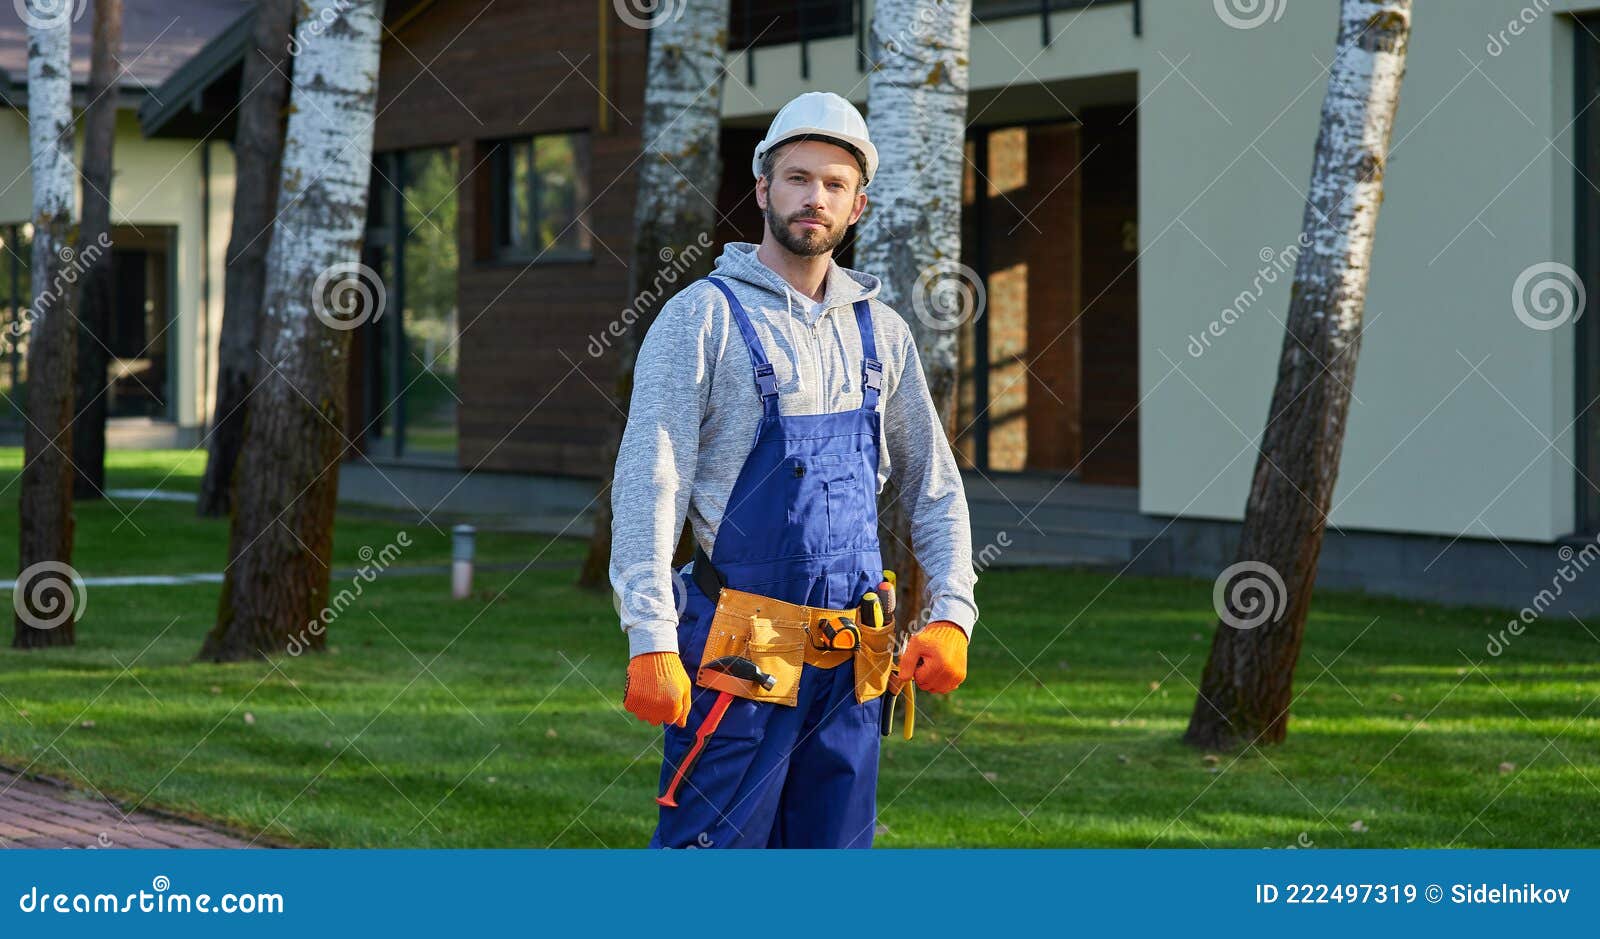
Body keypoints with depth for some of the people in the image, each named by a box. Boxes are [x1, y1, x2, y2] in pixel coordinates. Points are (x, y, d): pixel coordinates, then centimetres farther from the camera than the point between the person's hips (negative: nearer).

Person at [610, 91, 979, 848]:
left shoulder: (879, 332, 13)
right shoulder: (705, 316, -3)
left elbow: (935, 489, 19)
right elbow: (647, 487, -9)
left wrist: (951, 615, 5)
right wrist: (651, 643, -17)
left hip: (849, 666, 5)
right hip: (738, 654, -5)